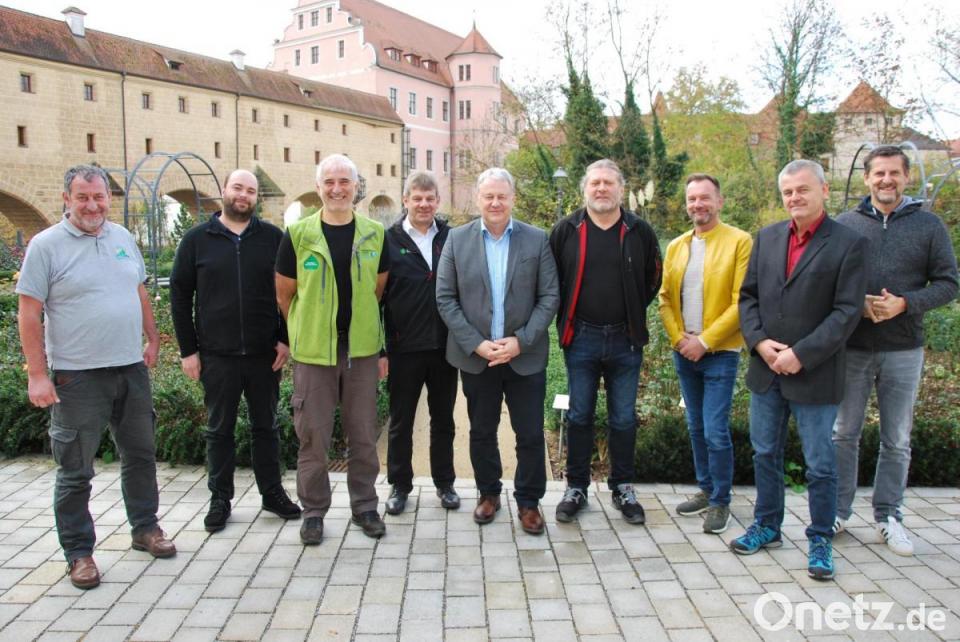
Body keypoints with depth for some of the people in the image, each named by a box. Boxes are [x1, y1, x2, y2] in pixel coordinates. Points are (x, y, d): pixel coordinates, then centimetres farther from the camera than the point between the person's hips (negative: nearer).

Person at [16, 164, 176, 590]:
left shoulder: (122, 238, 9)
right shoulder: (46, 245, -7)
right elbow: (29, 315, -9)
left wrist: (152, 339, 15)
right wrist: (37, 375, -12)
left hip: (131, 368, 5)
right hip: (77, 376, -5)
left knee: (140, 455, 15)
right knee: (75, 471, 5)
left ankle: (145, 528, 32)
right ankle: (78, 551, 19)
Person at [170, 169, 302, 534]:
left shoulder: (273, 238, 3)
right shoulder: (197, 240, 2)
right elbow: (179, 296, 3)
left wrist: (285, 339, -3)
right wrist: (187, 350, -1)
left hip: (264, 353, 0)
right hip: (217, 355, 0)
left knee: (266, 426, 12)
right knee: (219, 429, 10)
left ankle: (272, 492, 24)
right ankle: (220, 499, 23)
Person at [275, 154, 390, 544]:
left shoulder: (374, 234, 2)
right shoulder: (298, 234, -3)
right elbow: (284, 295, 5)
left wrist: (359, 324, 11)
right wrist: (305, 331, 11)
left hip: (362, 348, 2)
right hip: (313, 350, -1)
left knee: (363, 434, 11)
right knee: (313, 435, 6)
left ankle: (364, 506, 26)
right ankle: (313, 510, 22)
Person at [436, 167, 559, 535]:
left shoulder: (537, 240, 0)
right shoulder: (457, 240, 1)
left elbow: (549, 297, -2)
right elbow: (445, 298, -2)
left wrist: (521, 340, -13)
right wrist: (476, 343, -11)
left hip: (526, 355, 0)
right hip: (475, 356, 1)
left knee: (531, 433, 5)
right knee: (482, 432, 13)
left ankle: (528, 501, 23)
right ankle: (488, 493, 32)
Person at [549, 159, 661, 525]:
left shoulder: (639, 232, 1)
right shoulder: (566, 230, -1)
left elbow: (652, 280, 11)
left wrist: (631, 315, 7)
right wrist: (568, 317, 4)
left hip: (625, 339, 1)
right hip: (581, 338, -1)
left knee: (624, 419, 10)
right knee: (579, 416, 9)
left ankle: (623, 488, 25)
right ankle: (576, 488, 22)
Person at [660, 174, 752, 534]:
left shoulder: (740, 242, -7)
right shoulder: (676, 247, 10)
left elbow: (741, 302, -14)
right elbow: (665, 298, 9)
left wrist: (704, 341, -15)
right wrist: (678, 337, -5)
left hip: (719, 353, -5)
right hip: (683, 352, 6)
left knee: (715, 431, -5)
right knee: (696, 428, 14)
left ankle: (720, 502, 12)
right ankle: (705, 490, 29)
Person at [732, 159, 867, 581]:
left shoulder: (848, 243, -7)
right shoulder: (766, 238, 8)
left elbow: (847, 311, -12)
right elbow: (748, 296, 7)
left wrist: (801, 354, -18)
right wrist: (760, 342, -8)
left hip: (815, 374, -4)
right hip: (766, 369, 5)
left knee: (820, 464, 6)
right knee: (765, 454, 16)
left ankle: (820, 540, 23)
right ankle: (767, 525, 32)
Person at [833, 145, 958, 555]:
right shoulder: (845, 224, 2)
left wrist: (905, 304, -16)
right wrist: (856, 304, -15)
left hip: (904, 350, 0)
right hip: (852, 347, 0)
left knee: (897, 440, 10)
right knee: (844, 434, 8)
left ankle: (888, 515, 24)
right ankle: (838, 510, 21)